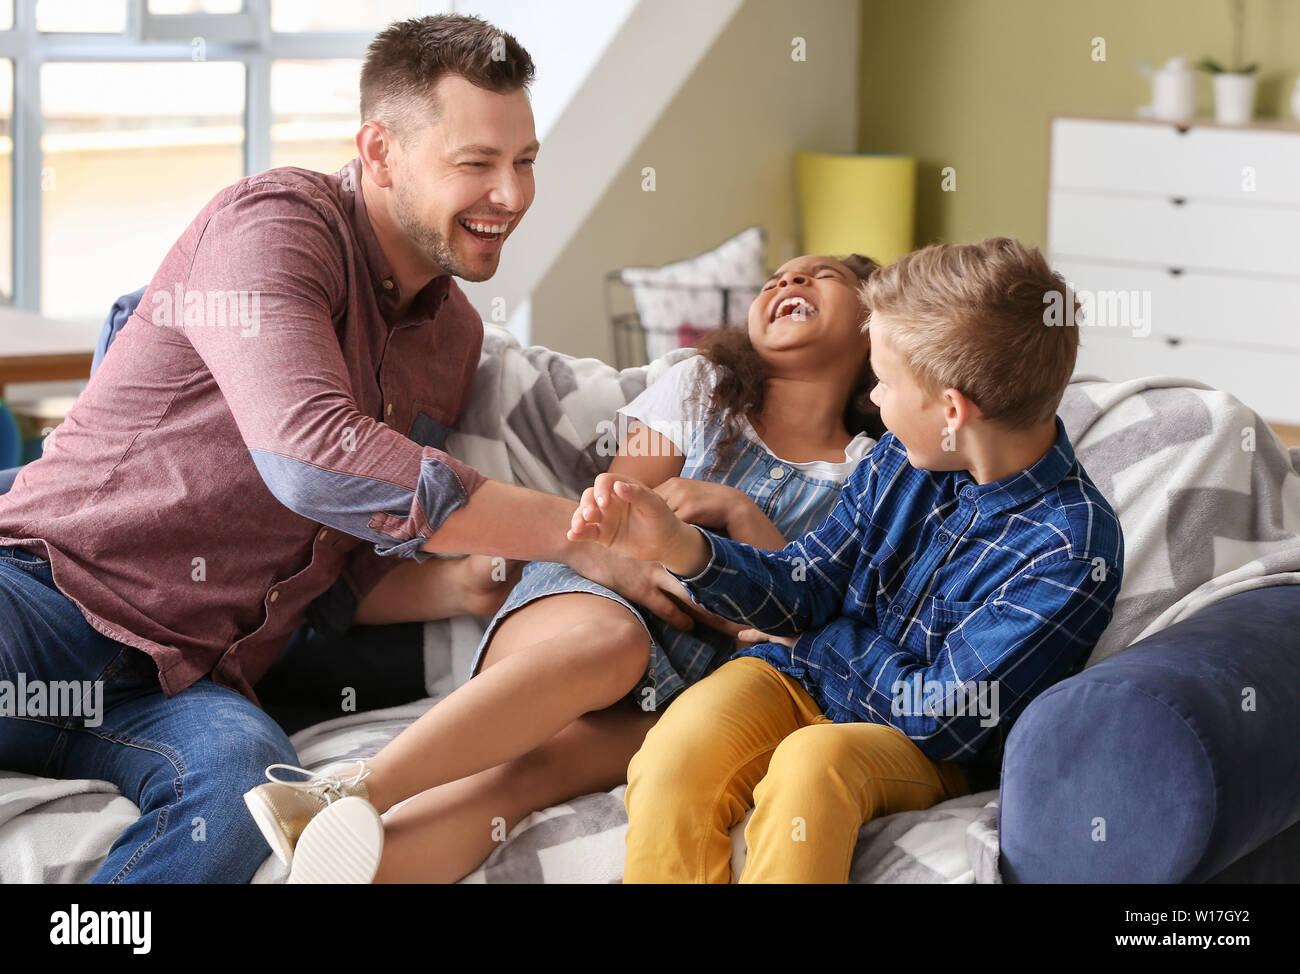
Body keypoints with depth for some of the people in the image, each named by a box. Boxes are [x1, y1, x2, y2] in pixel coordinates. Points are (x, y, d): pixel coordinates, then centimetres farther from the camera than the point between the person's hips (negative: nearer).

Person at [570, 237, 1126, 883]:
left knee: (813, 762, -38)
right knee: (679, 747, -27)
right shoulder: (900, 462, 1)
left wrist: (823, 637, -6)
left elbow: (943, 717, -20)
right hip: (797, 680, 5)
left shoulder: (1075, 548, -20)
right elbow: (806, 588, 7)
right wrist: (679, 547, -10)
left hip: (927, 753, -5)